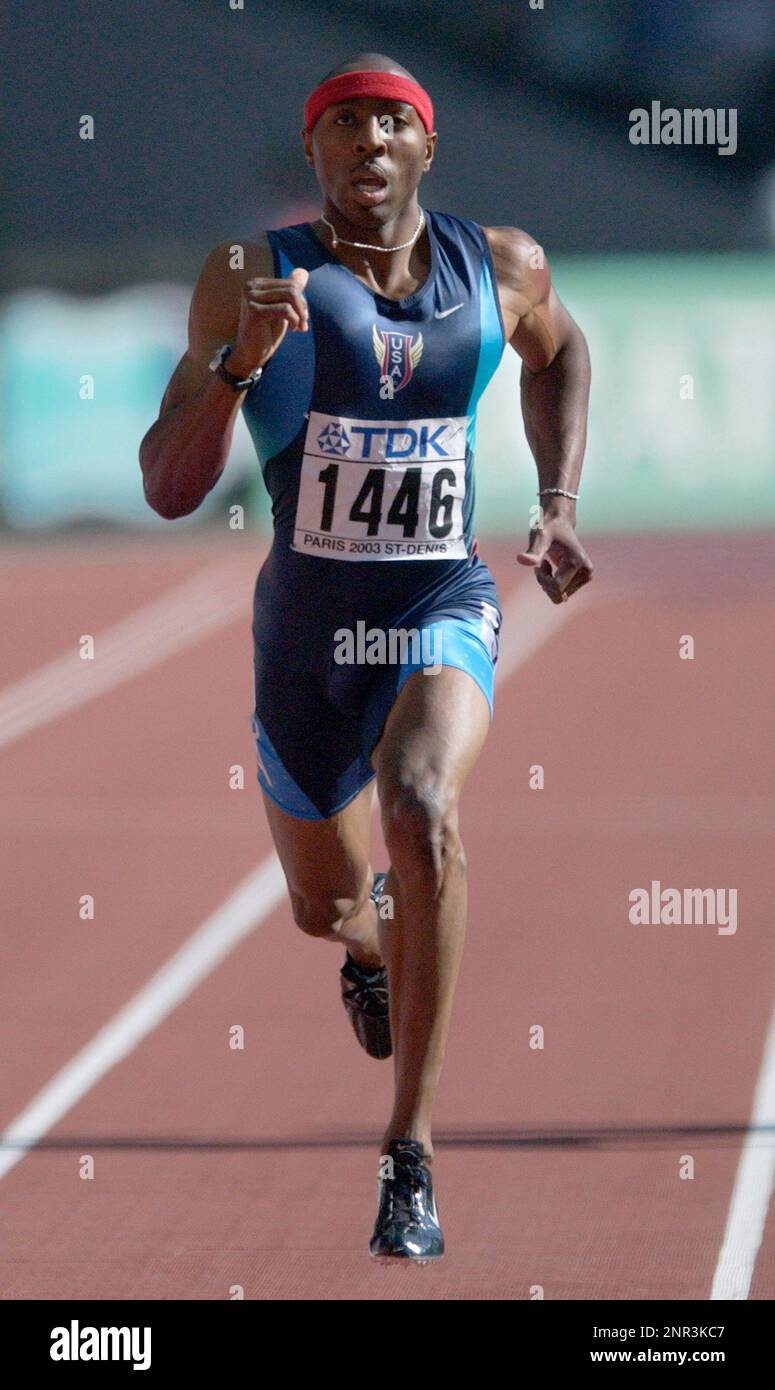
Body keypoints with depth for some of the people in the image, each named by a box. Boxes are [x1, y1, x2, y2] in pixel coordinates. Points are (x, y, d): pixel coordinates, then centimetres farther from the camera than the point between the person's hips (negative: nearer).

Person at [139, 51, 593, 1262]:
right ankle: (377, 940, 60)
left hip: (448, 615, -1)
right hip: (309, 629, 1)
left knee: (420, 802, -32)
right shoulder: (254, 277, -9)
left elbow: (559, 350, 25)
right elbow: (167, 490, -12)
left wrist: (558, 509, 13)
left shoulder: (503, 267, -1)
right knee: (326, 909, 17)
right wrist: (235, 362, -28)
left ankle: (411, 1151, -25)